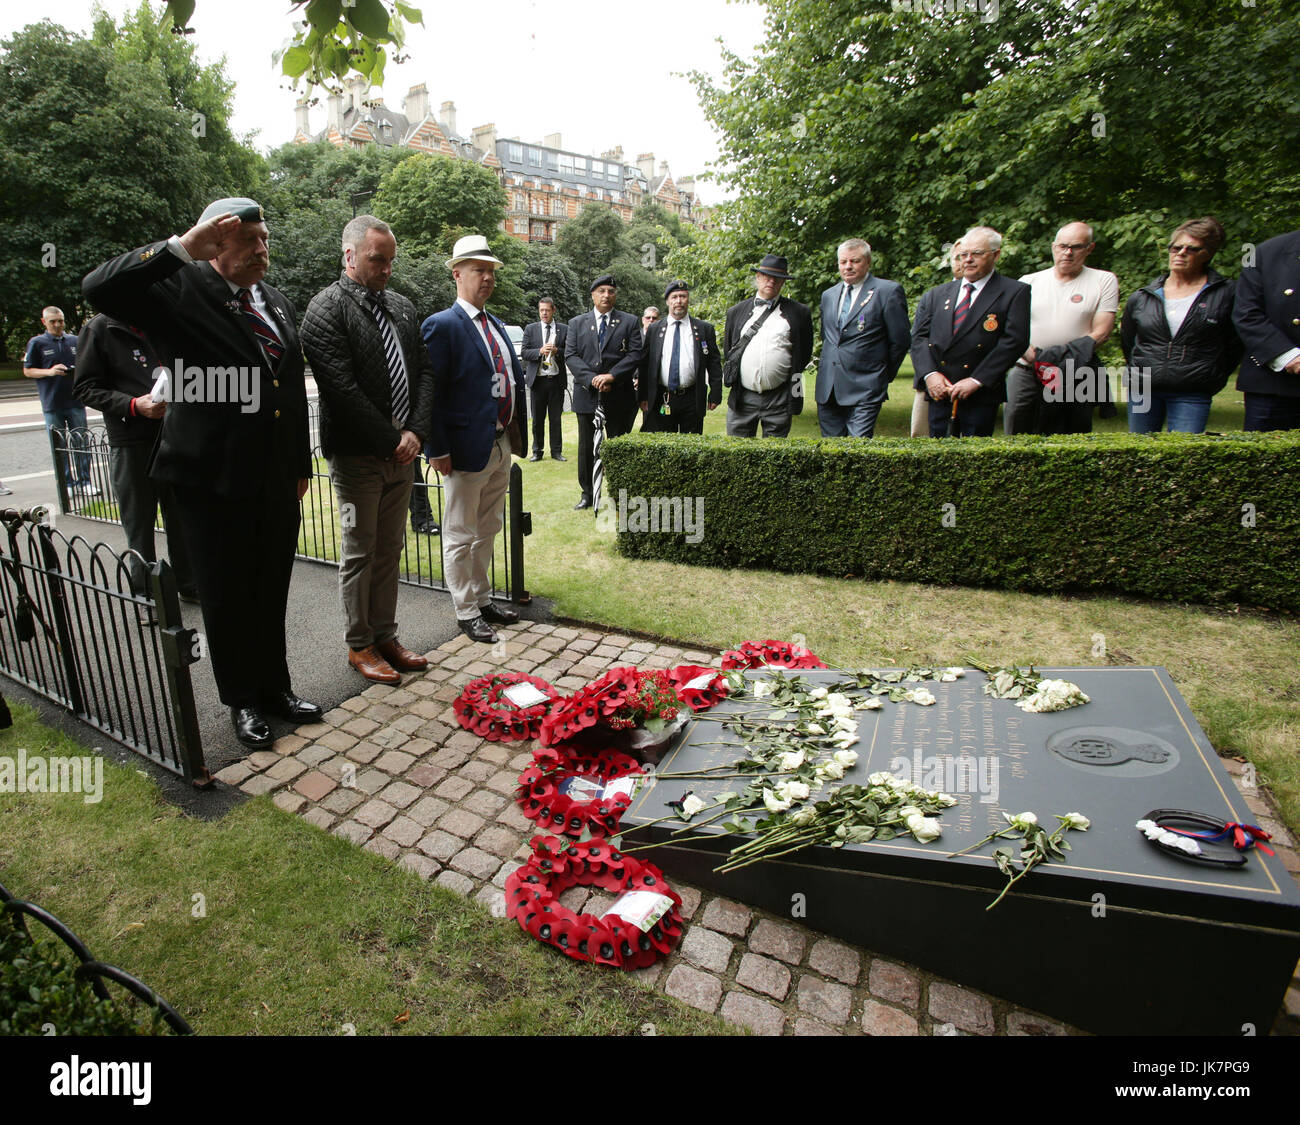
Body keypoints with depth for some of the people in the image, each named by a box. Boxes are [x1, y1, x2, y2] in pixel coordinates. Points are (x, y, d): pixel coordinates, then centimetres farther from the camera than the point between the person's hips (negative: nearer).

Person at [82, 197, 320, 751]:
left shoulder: (278, 304, 13)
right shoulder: (180, 290, -5)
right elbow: (99, 288, -23)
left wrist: (301, 465, 16)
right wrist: (182, 246, -25)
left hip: (277, 481, 5)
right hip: (213, 481, -5)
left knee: (271, 591, 16)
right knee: (227, 598, 9)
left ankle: (275, 686, 33)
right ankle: (243, 701, 26)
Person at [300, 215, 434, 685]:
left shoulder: (402, 307, 12)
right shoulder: (326, 308, -8)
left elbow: (424, 373, 10)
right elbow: (343, 389, -16)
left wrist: (415, 433, -4)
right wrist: (390, 441, -13)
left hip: (401, 452, 6)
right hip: (357, 456, -6)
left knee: (390, 551, 12)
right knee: (360, 553, 4)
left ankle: (385, 635, 24)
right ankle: (360, 646, 17)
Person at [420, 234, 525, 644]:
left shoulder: (496, 325, 14)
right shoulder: (441, 325, -11)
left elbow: (514, 379, 18)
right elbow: (431, 392, -15)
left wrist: (515, 435, 10)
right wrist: (438, 451, -19)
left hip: (501, 445, 8)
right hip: (467, 449, -8)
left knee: (487, 530, 19)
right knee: (461, 537, 6)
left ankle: (482, 599, 34)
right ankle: (466, 613, 19)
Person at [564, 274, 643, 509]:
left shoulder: (629, 322, 7)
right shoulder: (577, 323, 10)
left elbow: (635, 354, -4)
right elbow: (570, 356, 1)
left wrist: (611, 376, -17)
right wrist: (592, 379, -14)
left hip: (619, 395, -1)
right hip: (586, 394, 2)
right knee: (586, 446, 7)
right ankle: (587, 494, 18)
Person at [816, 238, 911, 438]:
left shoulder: (888, 291, -2)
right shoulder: (828, 295, 17)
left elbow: (900, 339, 0)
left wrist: (885, 375, 6)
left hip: (864, 390, -6)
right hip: (827, 388, 6)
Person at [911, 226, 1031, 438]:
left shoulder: (1015, 292, 3)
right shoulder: (938, 293, 16)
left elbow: (1014, 341, -7)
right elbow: (919, 336, 9)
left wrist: (977, 381, -15)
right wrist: (929, 373, -9)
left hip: (980, 396, -3)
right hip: (938, 391, 3)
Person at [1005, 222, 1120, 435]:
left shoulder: (1104, 280, 10)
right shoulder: (1028, 282, 12)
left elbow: (1102, 332, 1)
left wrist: (1066, 356, -13)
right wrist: (1036, 359, -12)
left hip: (1076, 379, 0)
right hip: (1026, 372, 1)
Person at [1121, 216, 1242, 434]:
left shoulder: (1226, 294, 3)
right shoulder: (1142, 297, 8)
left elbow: (1235, 345, 8)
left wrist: (1213, 379, 6)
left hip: (1192, 395, -2)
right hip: (1142, 390, 2)